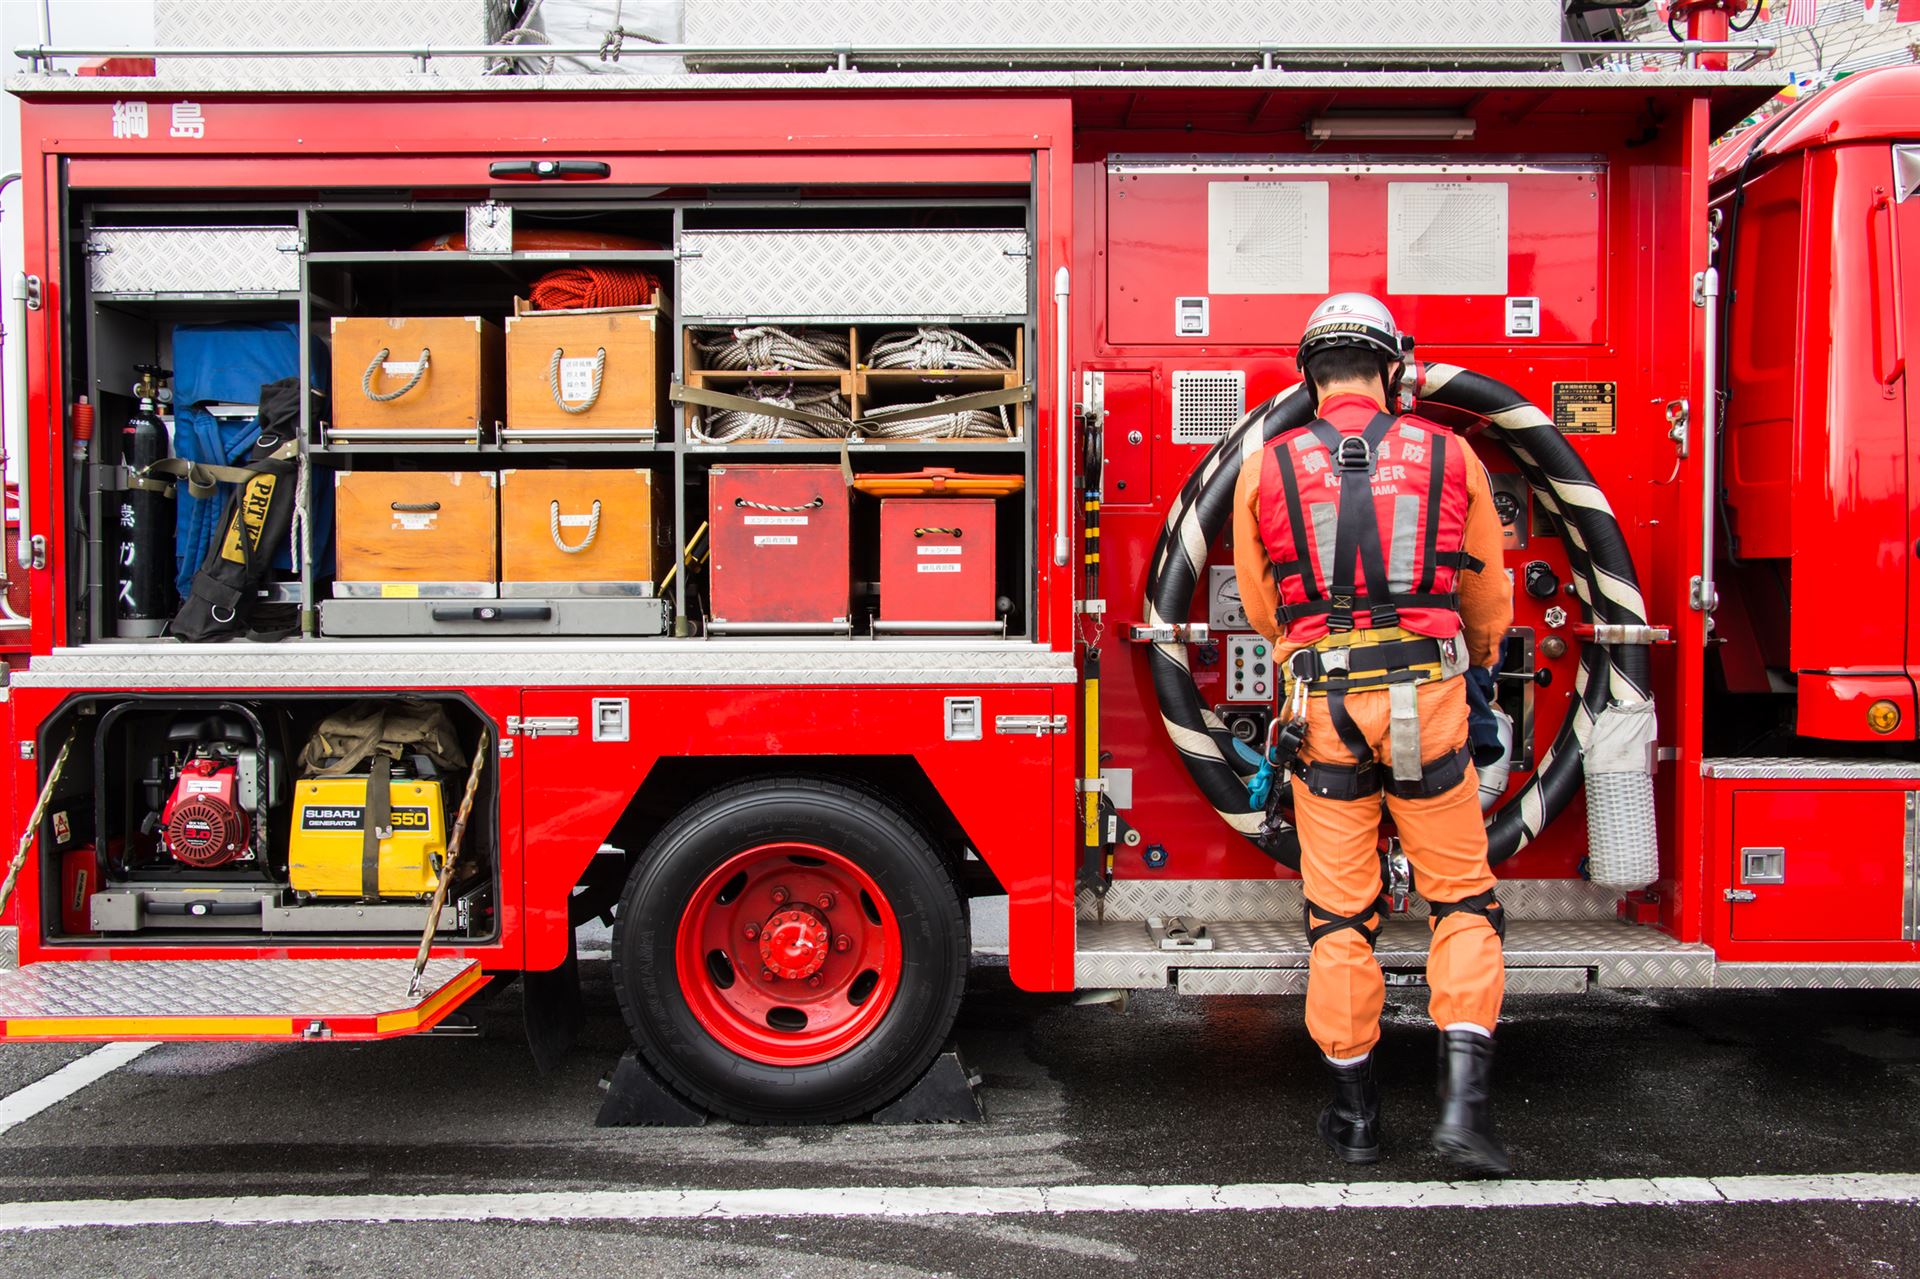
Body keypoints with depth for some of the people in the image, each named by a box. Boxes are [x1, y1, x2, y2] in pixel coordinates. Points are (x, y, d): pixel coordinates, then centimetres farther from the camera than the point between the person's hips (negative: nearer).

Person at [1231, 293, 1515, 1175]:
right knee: (1463, 898, 13)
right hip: (1426, 702, 0)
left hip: (1322, 708, 0)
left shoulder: (1266, 469, 4)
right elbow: (1488, 599, 16)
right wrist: (1480, 662, 37)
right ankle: (1464, 1098, 5)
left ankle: (1354, 1110, 19)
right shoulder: (1450, 457, 5)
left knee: (1339, 913, 10)